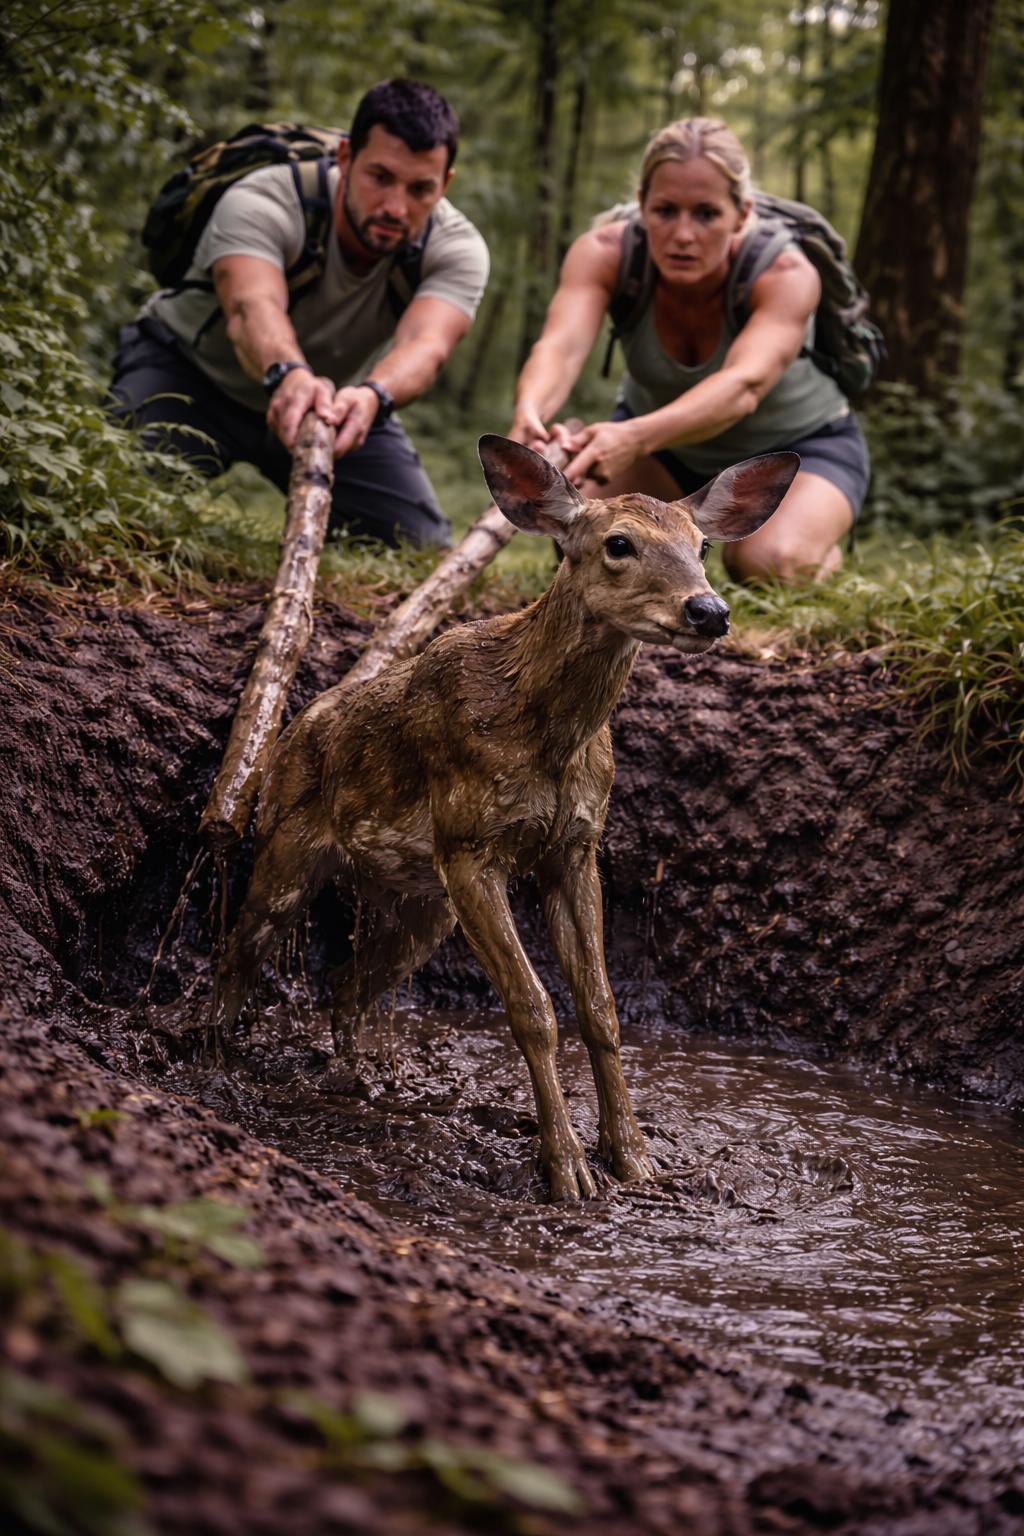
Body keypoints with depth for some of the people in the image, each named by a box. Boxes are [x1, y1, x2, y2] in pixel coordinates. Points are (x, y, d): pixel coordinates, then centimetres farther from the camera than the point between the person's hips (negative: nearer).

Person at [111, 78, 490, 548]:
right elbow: (251, 306, -52)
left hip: (338, 393, 4)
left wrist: (371, 395, -67)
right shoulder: (259, 204, -33)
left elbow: (426, 344, -43)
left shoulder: (457, 249, -24)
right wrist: (289, 375, -75)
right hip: (191, 369, -3)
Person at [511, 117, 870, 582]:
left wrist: (634, 437, -69)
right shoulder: (604, 252, -27)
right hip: (664, 440, 4)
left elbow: (744, 385, -51)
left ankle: (821, 553, 5)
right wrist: (529, 413, -68)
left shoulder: (785, 273, -34)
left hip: (796, 443, -3)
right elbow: (561, 346, -44)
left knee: (770, 564, -32)